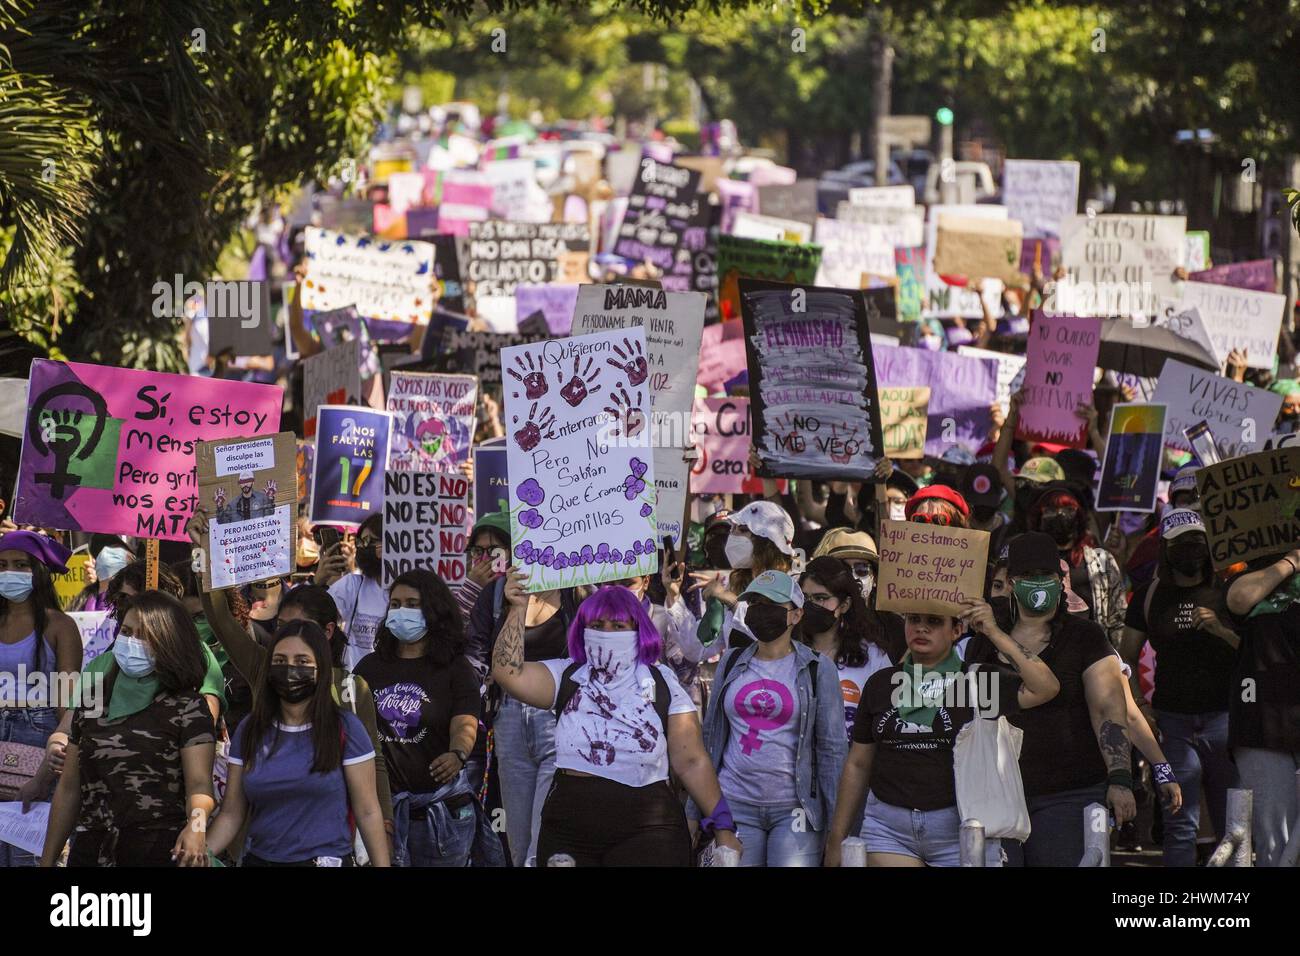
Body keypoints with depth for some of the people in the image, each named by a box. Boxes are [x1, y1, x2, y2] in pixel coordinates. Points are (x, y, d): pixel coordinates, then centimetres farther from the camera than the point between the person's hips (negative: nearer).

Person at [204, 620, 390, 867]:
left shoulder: (345, 728, -6)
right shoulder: (249, 730, 3)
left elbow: (367, 812, -6)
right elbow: (231, 814, 1)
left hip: (327, 858, -3)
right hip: (259, 858, 3)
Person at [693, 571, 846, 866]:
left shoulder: (817, 669, 1)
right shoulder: (732, 663, 11)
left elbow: (832, 749, 0)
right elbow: (711, 736, 15)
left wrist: (836, 823, -4)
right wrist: (694, 812, 11)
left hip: (794, 807, -3)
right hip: (735, 805, 3)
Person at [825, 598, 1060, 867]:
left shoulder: (979, 681, 1)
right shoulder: (882, 683, 10)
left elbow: (1046, 688, -14)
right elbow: (858, 764, 15)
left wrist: (995, 633, -13)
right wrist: (836, 840, 13)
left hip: (960, 829, -2)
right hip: (888, 830, 2)